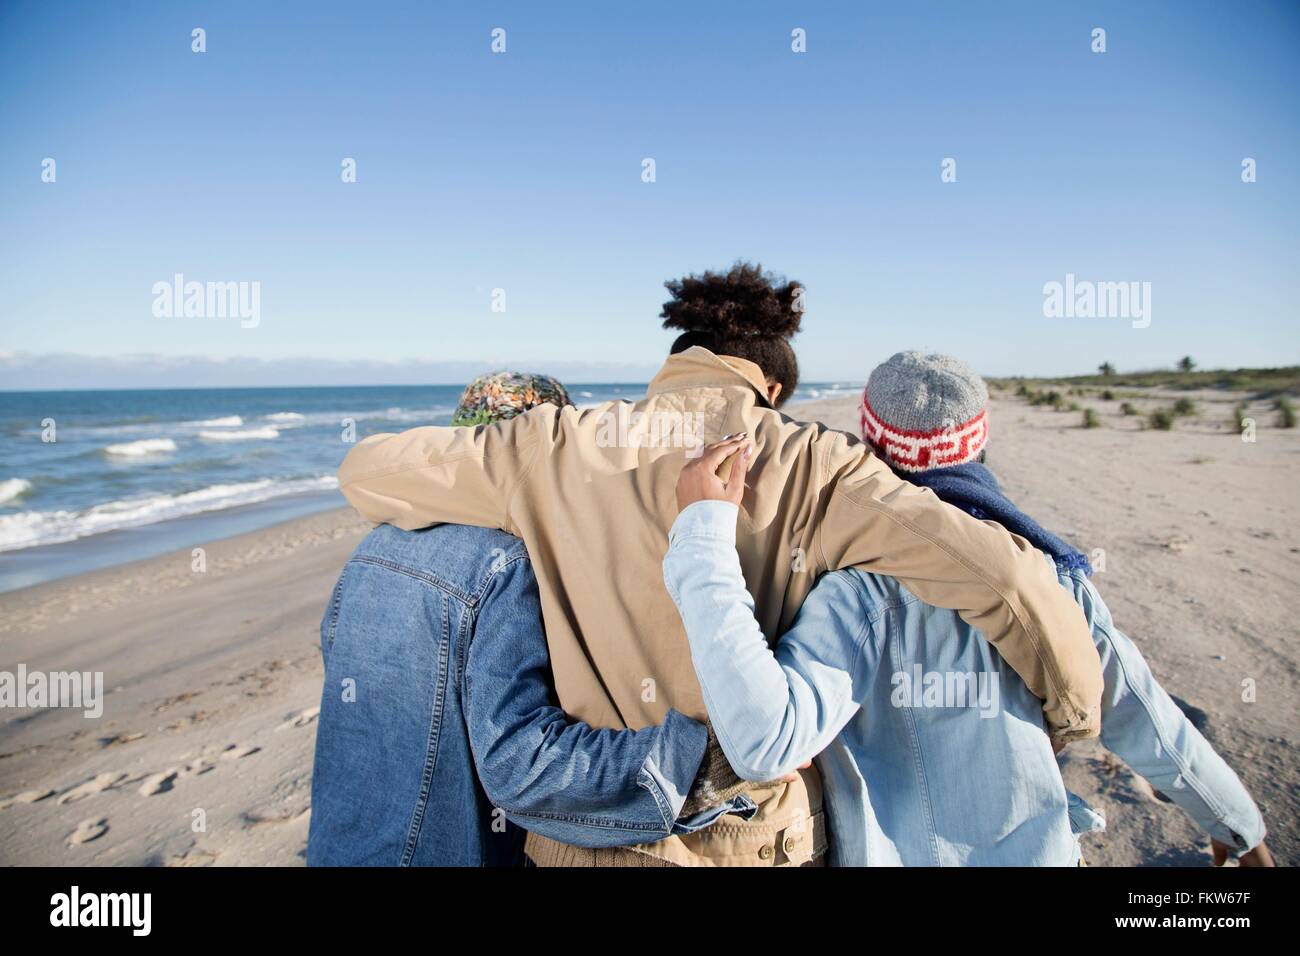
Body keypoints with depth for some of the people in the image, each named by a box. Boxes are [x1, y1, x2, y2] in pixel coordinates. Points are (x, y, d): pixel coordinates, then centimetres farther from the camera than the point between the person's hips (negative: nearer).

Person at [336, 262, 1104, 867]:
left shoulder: (557, 448, -7)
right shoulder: (811, 466, -12)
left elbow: (368, 472, 2)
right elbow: (1003, 575, -17)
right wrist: (1074, 710, 1)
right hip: (753, 836, 0)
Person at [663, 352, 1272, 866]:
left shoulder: (866, 589, -26)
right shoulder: (1051, 573, -10)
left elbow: (765, 741, -37)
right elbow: (1149, 727, -1)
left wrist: (705, 531, -37)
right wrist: (1240, 824, 18)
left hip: (889, 854, -4)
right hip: (1038, 850, 4)